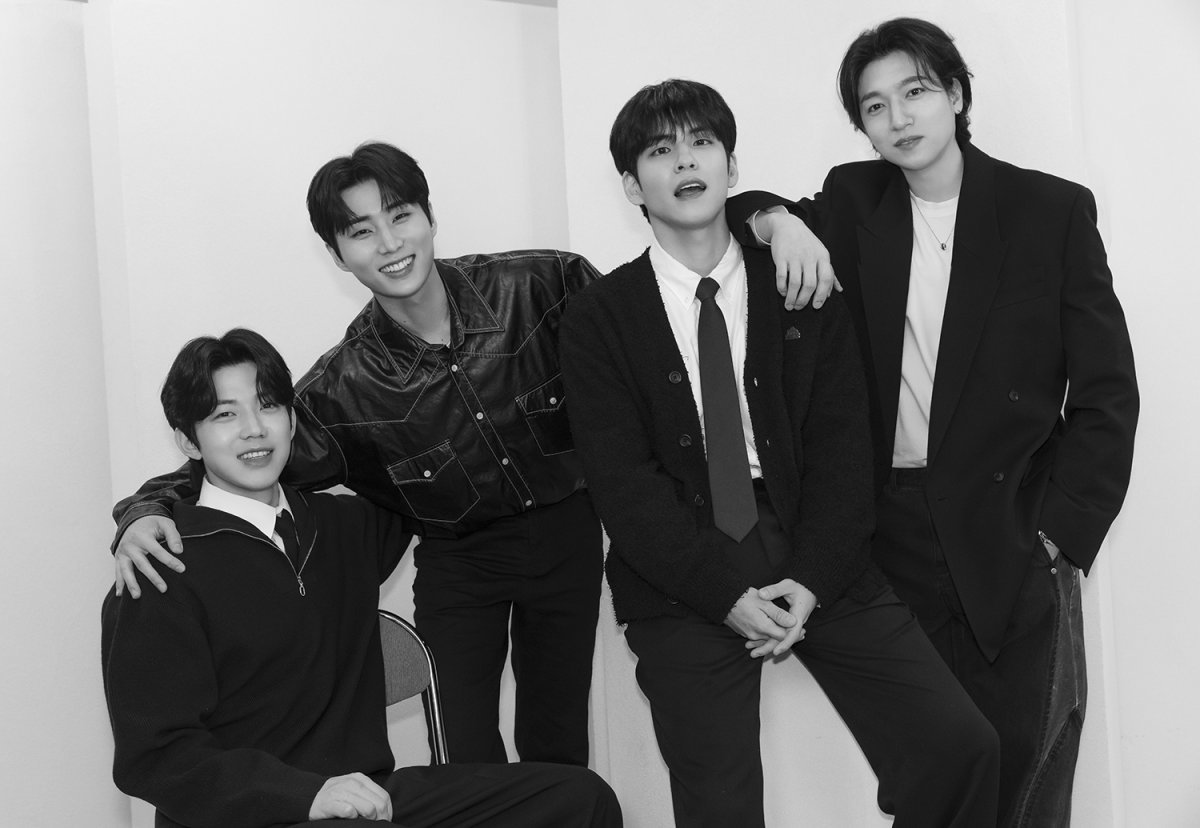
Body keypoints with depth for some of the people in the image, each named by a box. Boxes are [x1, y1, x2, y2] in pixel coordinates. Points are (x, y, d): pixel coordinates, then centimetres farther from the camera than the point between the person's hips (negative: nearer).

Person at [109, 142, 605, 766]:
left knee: (557, 753, 10)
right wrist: (143, 514, -28)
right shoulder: (341, 387, -16)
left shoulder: (537, 286, -16)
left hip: (565, 534, 1)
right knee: (467, 761, -4)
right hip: (457, 561, 0)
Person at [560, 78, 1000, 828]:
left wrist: (810, 577, -11)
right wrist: (727, 591, -14)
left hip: (814, 560, 2)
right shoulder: (600, 316, 3)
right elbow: (622, 481, -5)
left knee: (960, 746, -10)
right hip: (683, 581, -1)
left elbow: (842, 443, 2)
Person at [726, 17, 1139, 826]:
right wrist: (776, 219, -9)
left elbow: (1106, 393, 0)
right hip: (890, 528, 2)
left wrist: (1057, 538, -7)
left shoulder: (1052, 210, 0)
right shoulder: (854, 201, 7)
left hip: (1010, 534, -1)